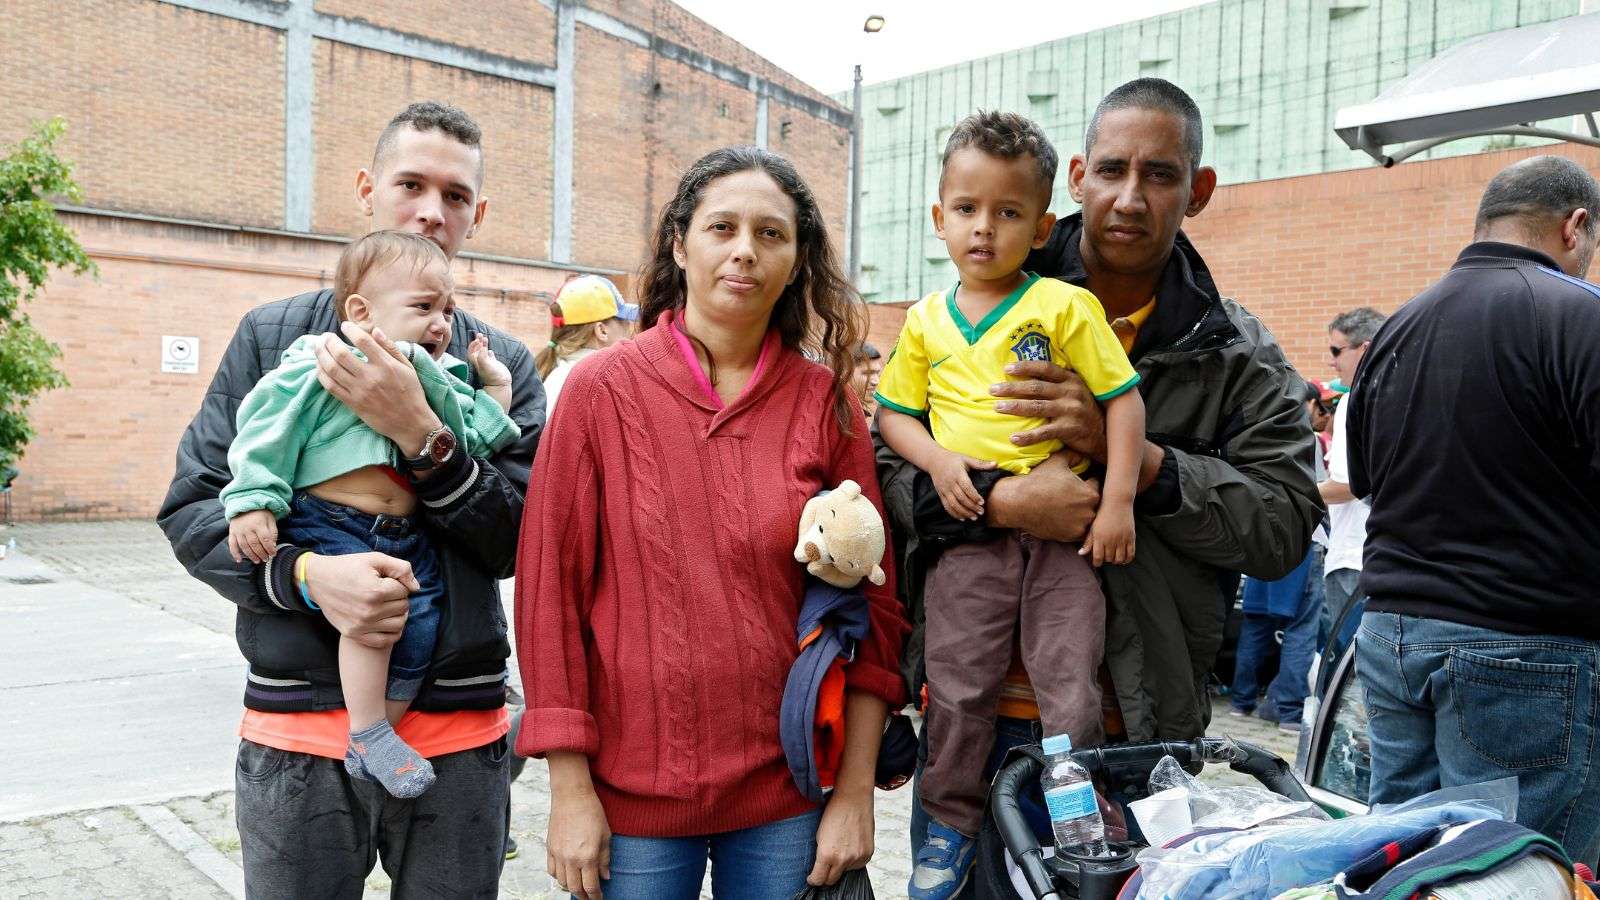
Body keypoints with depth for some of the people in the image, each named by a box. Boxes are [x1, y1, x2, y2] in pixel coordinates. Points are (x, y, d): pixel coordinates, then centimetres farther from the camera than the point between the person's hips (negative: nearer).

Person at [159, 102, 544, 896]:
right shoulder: (272, 335, 3)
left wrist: (421, 434, -18)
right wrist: (304, 575, -18)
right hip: (298, 727, 0)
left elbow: (518, 540, -4)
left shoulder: (502, 365, 3)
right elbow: (192, 506, 0)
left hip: (458, 734, 1)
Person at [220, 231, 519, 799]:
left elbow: (473, 440, 20)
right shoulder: (318, 367, -5)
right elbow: (270, 428, -7)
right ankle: (367, 732, -12)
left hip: (406, 538, 6)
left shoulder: (441, 382, 14)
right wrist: (252, 501, -14)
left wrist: (496, 390, 12)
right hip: (329, 526, -6)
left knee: (421, 630, -2)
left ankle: (375, 746, 15)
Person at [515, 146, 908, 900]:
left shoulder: (826, 403, -1)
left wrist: (855, 789, -2)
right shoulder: (601, 390, -5)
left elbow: (872, 603, 0)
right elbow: (550, 588, -5)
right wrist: (569, 788, -6)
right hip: (632, 789, -1)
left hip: (787, 790, 1)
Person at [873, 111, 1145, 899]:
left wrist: (1118, 502, -8)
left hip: (1062, 527, -2)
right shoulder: (926, 322, 9)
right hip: (967, 531, 2)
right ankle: (952, 822, 25)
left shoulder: (1066, 307, -1)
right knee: (958, 687, 6)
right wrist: (937, 461, -5)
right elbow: (893, 412, 15)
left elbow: (1123, 399, -1)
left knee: (1070, 691, 1)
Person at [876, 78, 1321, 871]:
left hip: (1137, 725, 0)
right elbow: (885, 463, -2)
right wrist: (1001, 500, -21)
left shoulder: (1237, 359, 3)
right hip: (974, 712, 1)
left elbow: (1284, 525, -6)